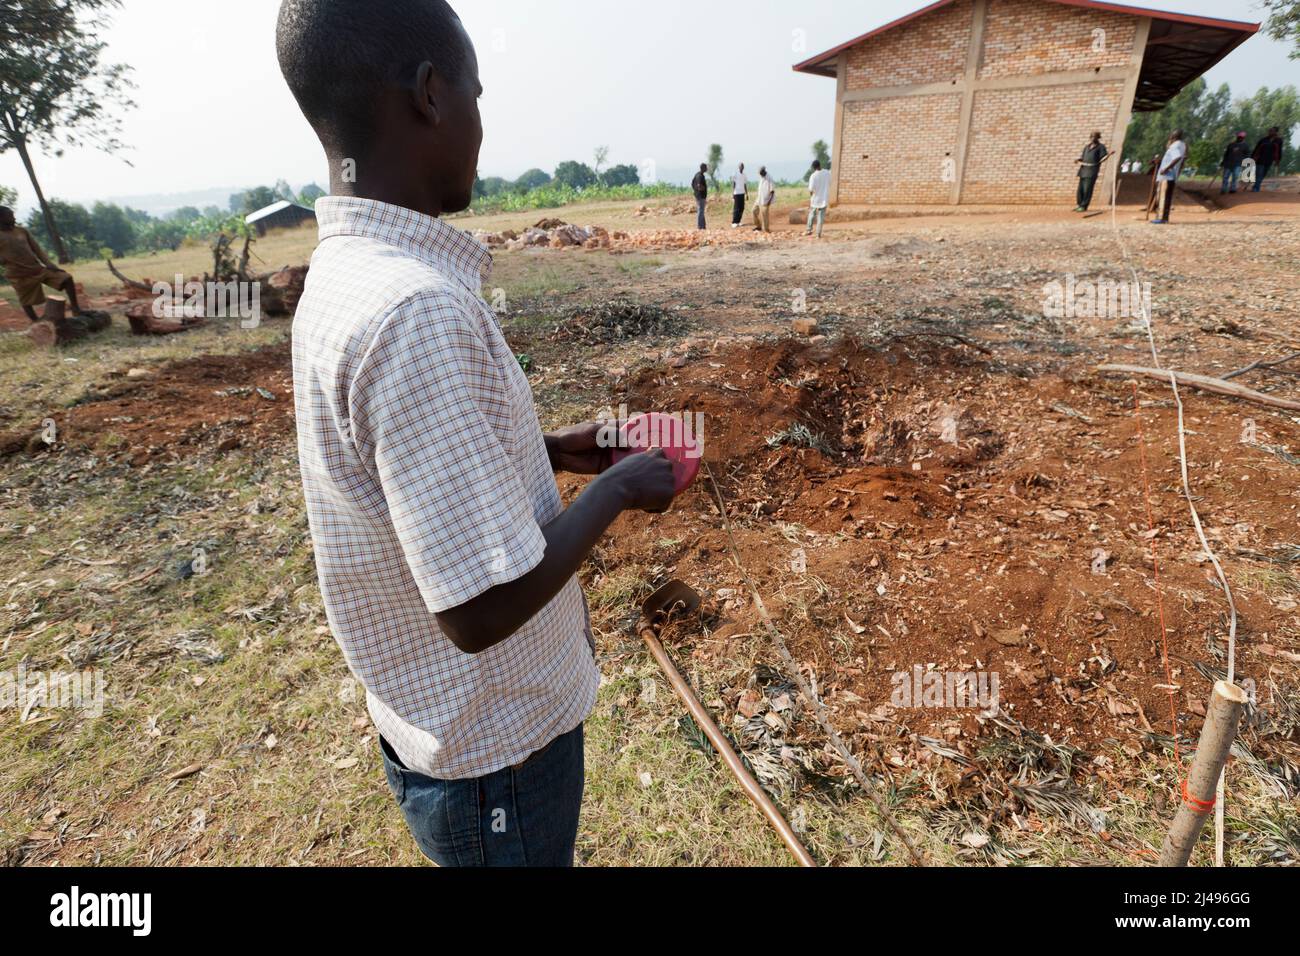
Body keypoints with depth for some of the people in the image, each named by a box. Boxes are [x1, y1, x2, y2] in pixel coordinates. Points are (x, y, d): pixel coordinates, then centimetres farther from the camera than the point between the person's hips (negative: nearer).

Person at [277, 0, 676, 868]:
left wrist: (550, 449, 7)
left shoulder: (349, 271, -2)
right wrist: (616, 489, -17)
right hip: (496, 745, -8)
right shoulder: (416, 309, -33)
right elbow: (483, 606, -31)